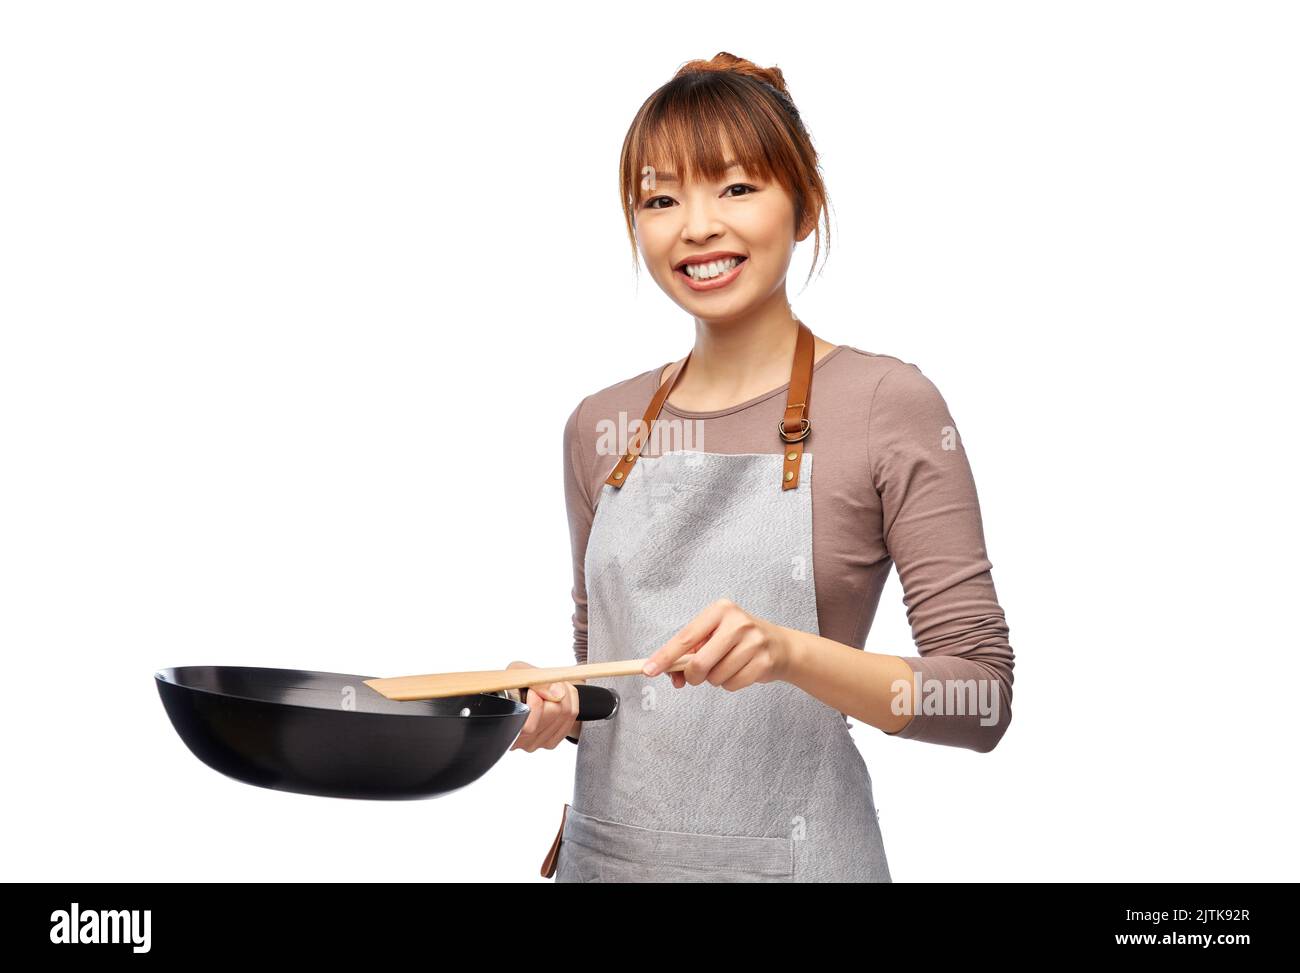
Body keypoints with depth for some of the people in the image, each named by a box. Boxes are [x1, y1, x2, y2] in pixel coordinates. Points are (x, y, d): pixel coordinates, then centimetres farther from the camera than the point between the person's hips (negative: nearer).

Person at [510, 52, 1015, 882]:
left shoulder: (887, 402, -9)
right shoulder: (602, 426, 5)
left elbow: (980, 699, -11)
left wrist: (790, 652, -25)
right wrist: (556, 707, -7)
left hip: (785, 854, -4)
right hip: (601, 846, 5)